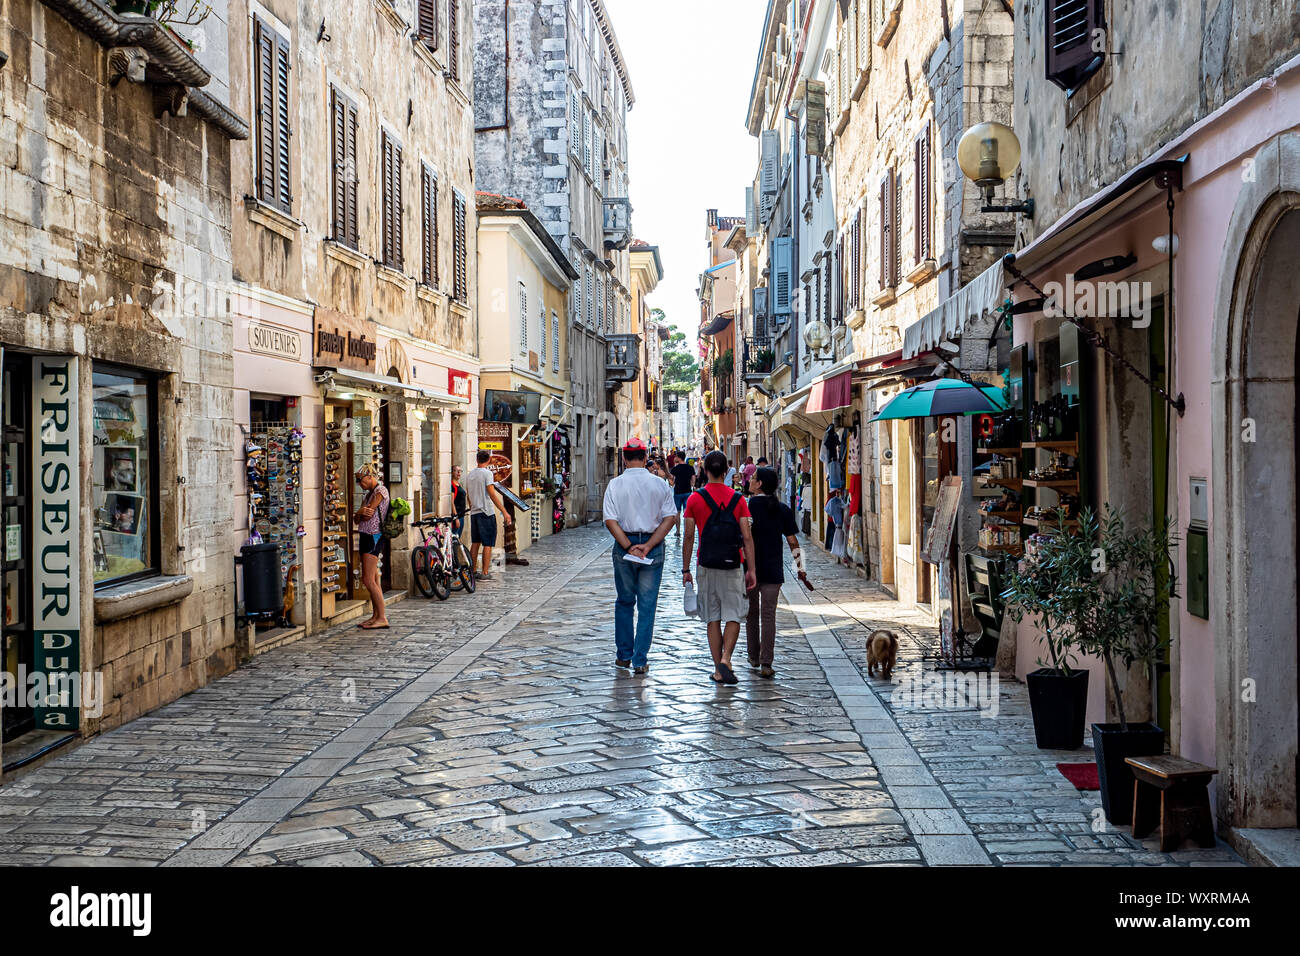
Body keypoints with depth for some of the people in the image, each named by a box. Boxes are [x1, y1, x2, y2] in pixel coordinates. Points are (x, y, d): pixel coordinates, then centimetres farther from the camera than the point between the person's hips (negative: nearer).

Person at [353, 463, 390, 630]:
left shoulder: (380, 491, -9)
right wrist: (361, 513, -10)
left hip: (374, 537, -10)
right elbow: (357, 519, 11)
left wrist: (358, 513, 2)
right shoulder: (369, 493, 20)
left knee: (369, 581, -13)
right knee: (373, 580, 11)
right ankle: (375, 616, 15)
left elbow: (368, 515, -17)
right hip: (367, 537, 10)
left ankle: (382, 618, -12)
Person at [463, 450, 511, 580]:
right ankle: (485, 573, -6)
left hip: (474, 513, 7)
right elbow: (492, 495, -16)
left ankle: (473, 571, 16)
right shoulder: (486, 473, -11)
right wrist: (504, 512, -16)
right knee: (488, 544, -3)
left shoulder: (469, 475, 11)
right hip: (486, 513, -7)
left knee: (475, 543, 13)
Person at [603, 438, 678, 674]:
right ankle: (640, 661, 4)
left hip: (624, 545, 0)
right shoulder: (660, 484, -1)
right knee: (647, 605, 5)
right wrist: (648, 545, -11)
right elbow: (670, 518, -7)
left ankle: (624, 655, 23)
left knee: (624, 602, 16)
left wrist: (629, 547, -12)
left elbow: (611, 521, -12)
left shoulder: (616, 484, -4)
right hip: (654, 546, 0)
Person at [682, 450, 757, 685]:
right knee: (733, 616, 7)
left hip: (706, 567, 1)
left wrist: (685, 570, 6)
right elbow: (747, 538, -4)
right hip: (732, 567, -1)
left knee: (713, 619, 9)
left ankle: (719, 670, 10)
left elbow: (689, 538, -2)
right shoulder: (738, 499, -2)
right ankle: (725, 659, -12)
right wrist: (751, 570, 0)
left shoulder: (695, 499, -3)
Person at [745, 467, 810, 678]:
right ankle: (766, 664, -7)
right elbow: (792, 541, 5)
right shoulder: (782, 509, 4)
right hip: (773, 570, 1)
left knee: (751, 613, 14)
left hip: (749, 568, -1)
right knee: (768, 615, 0)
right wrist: (800, 568, 13)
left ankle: (754, 658, 26)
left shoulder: (747, 505, -6)